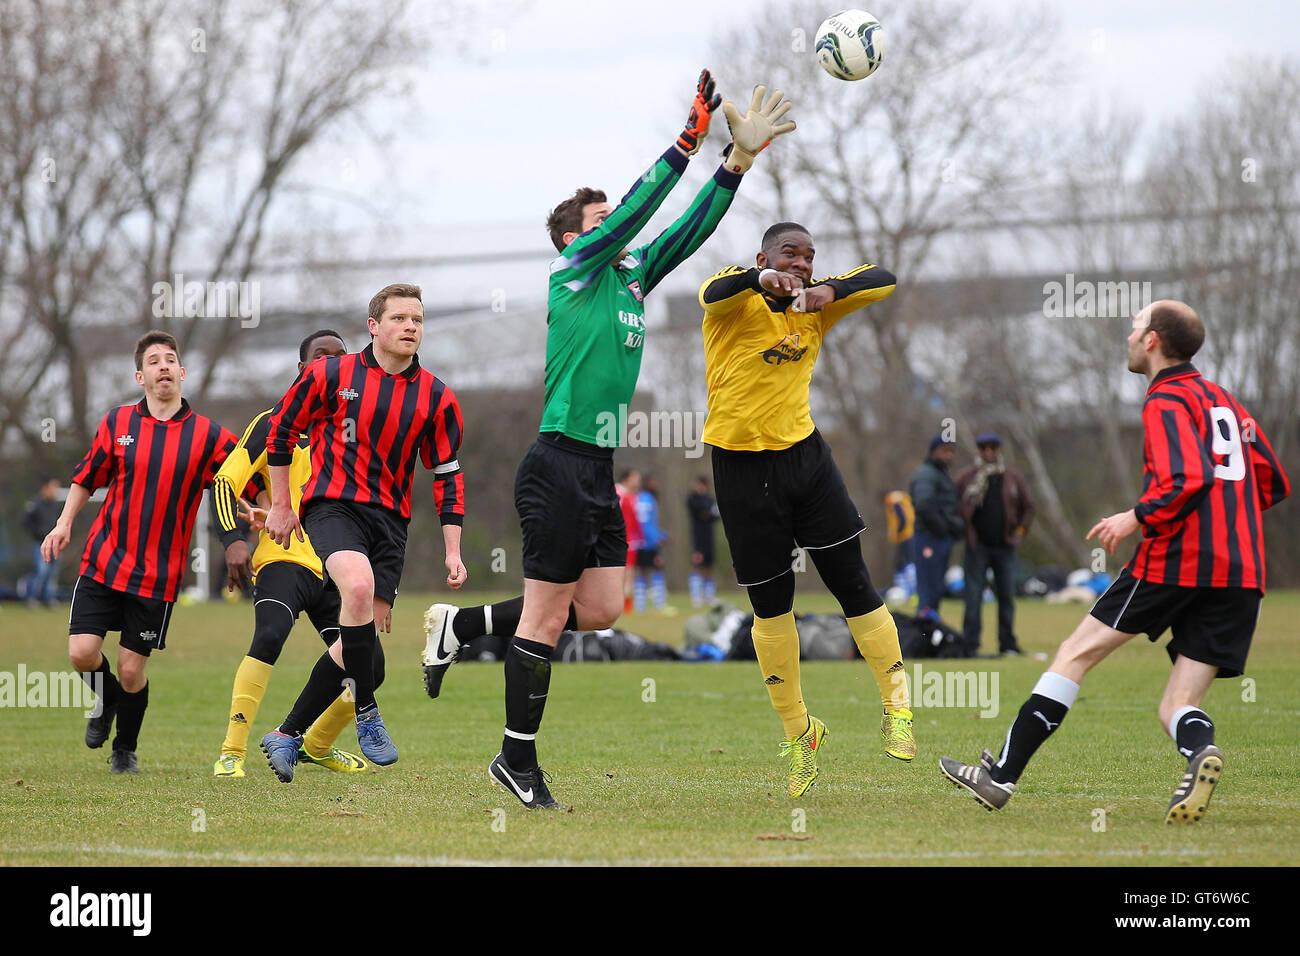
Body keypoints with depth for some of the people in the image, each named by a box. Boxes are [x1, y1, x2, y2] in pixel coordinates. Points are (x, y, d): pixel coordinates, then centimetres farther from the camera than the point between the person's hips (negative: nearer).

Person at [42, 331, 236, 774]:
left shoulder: (208, 436, -2)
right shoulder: (117, 423, 3)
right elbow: (87, 477, 14)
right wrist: (65, 522, 2)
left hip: (159, 572, -1)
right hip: (104, 559, 1)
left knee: (132, 668, 0)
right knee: (82, 651, -9)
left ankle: (126, 749, 26)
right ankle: (107, 701, 26)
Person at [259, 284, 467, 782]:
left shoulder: (436, 397, 5)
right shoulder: (330, 375, -1)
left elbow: (448, 475, 11)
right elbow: (281, 429, 10)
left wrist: (453, 552, 5)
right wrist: (281, 504, 11)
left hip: (389, 519, 4)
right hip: (332, 504, -4)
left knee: (360, 640, 0)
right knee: (359, 584, -32)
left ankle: (289, 735, 15)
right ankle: (366, 713, -19)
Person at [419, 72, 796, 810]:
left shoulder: (633, 277, 16)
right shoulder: (572, 274, -5)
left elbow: (691, 228, 15)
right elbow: (637, 210, -15)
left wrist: (740, 159, 5)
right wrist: (690, 140, -16)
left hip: (599, 471, 8)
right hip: (559, 466, -8)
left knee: (600, 608, 7)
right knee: (548, 613, -4)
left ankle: (465, 625, 22)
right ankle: (518, 761, 5)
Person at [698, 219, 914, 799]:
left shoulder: (812, 305, 6)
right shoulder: (738, 300, -7)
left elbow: (882, 281, 0)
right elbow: (713, 294, -29)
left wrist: (829, 291, -20)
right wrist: (762, 279, -50)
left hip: (804, 455, 3)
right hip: (741, 464, -3)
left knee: (851, 581, -3)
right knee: (771, 604, 4)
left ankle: (896, 704, 9)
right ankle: (798, 732, 17)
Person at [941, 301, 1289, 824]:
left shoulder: (1166, 402, -4)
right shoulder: (1224, 400, 22)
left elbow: (1188, 479, -20)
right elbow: (1273, 483, 26)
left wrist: (1138, 518, -8)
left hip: (1175, 561, -7)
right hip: (1242, 571, 7)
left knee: (1076, 654, 6)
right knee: (1177, 708, 4)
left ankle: (1002, 775, 9)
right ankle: (1199, 750, -32)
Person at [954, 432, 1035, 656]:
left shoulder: (1014, 478, 9)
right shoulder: (966, 478, 3)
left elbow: (1028, 507, 15)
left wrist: (1020, 531, 3)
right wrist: (962, 531, -5)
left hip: (1005, 546, 2)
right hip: (977, 546, -2)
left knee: (1007, 597, 4)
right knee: (973, 597, -6)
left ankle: (1007, 644, 10)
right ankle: (970, 644, -3)